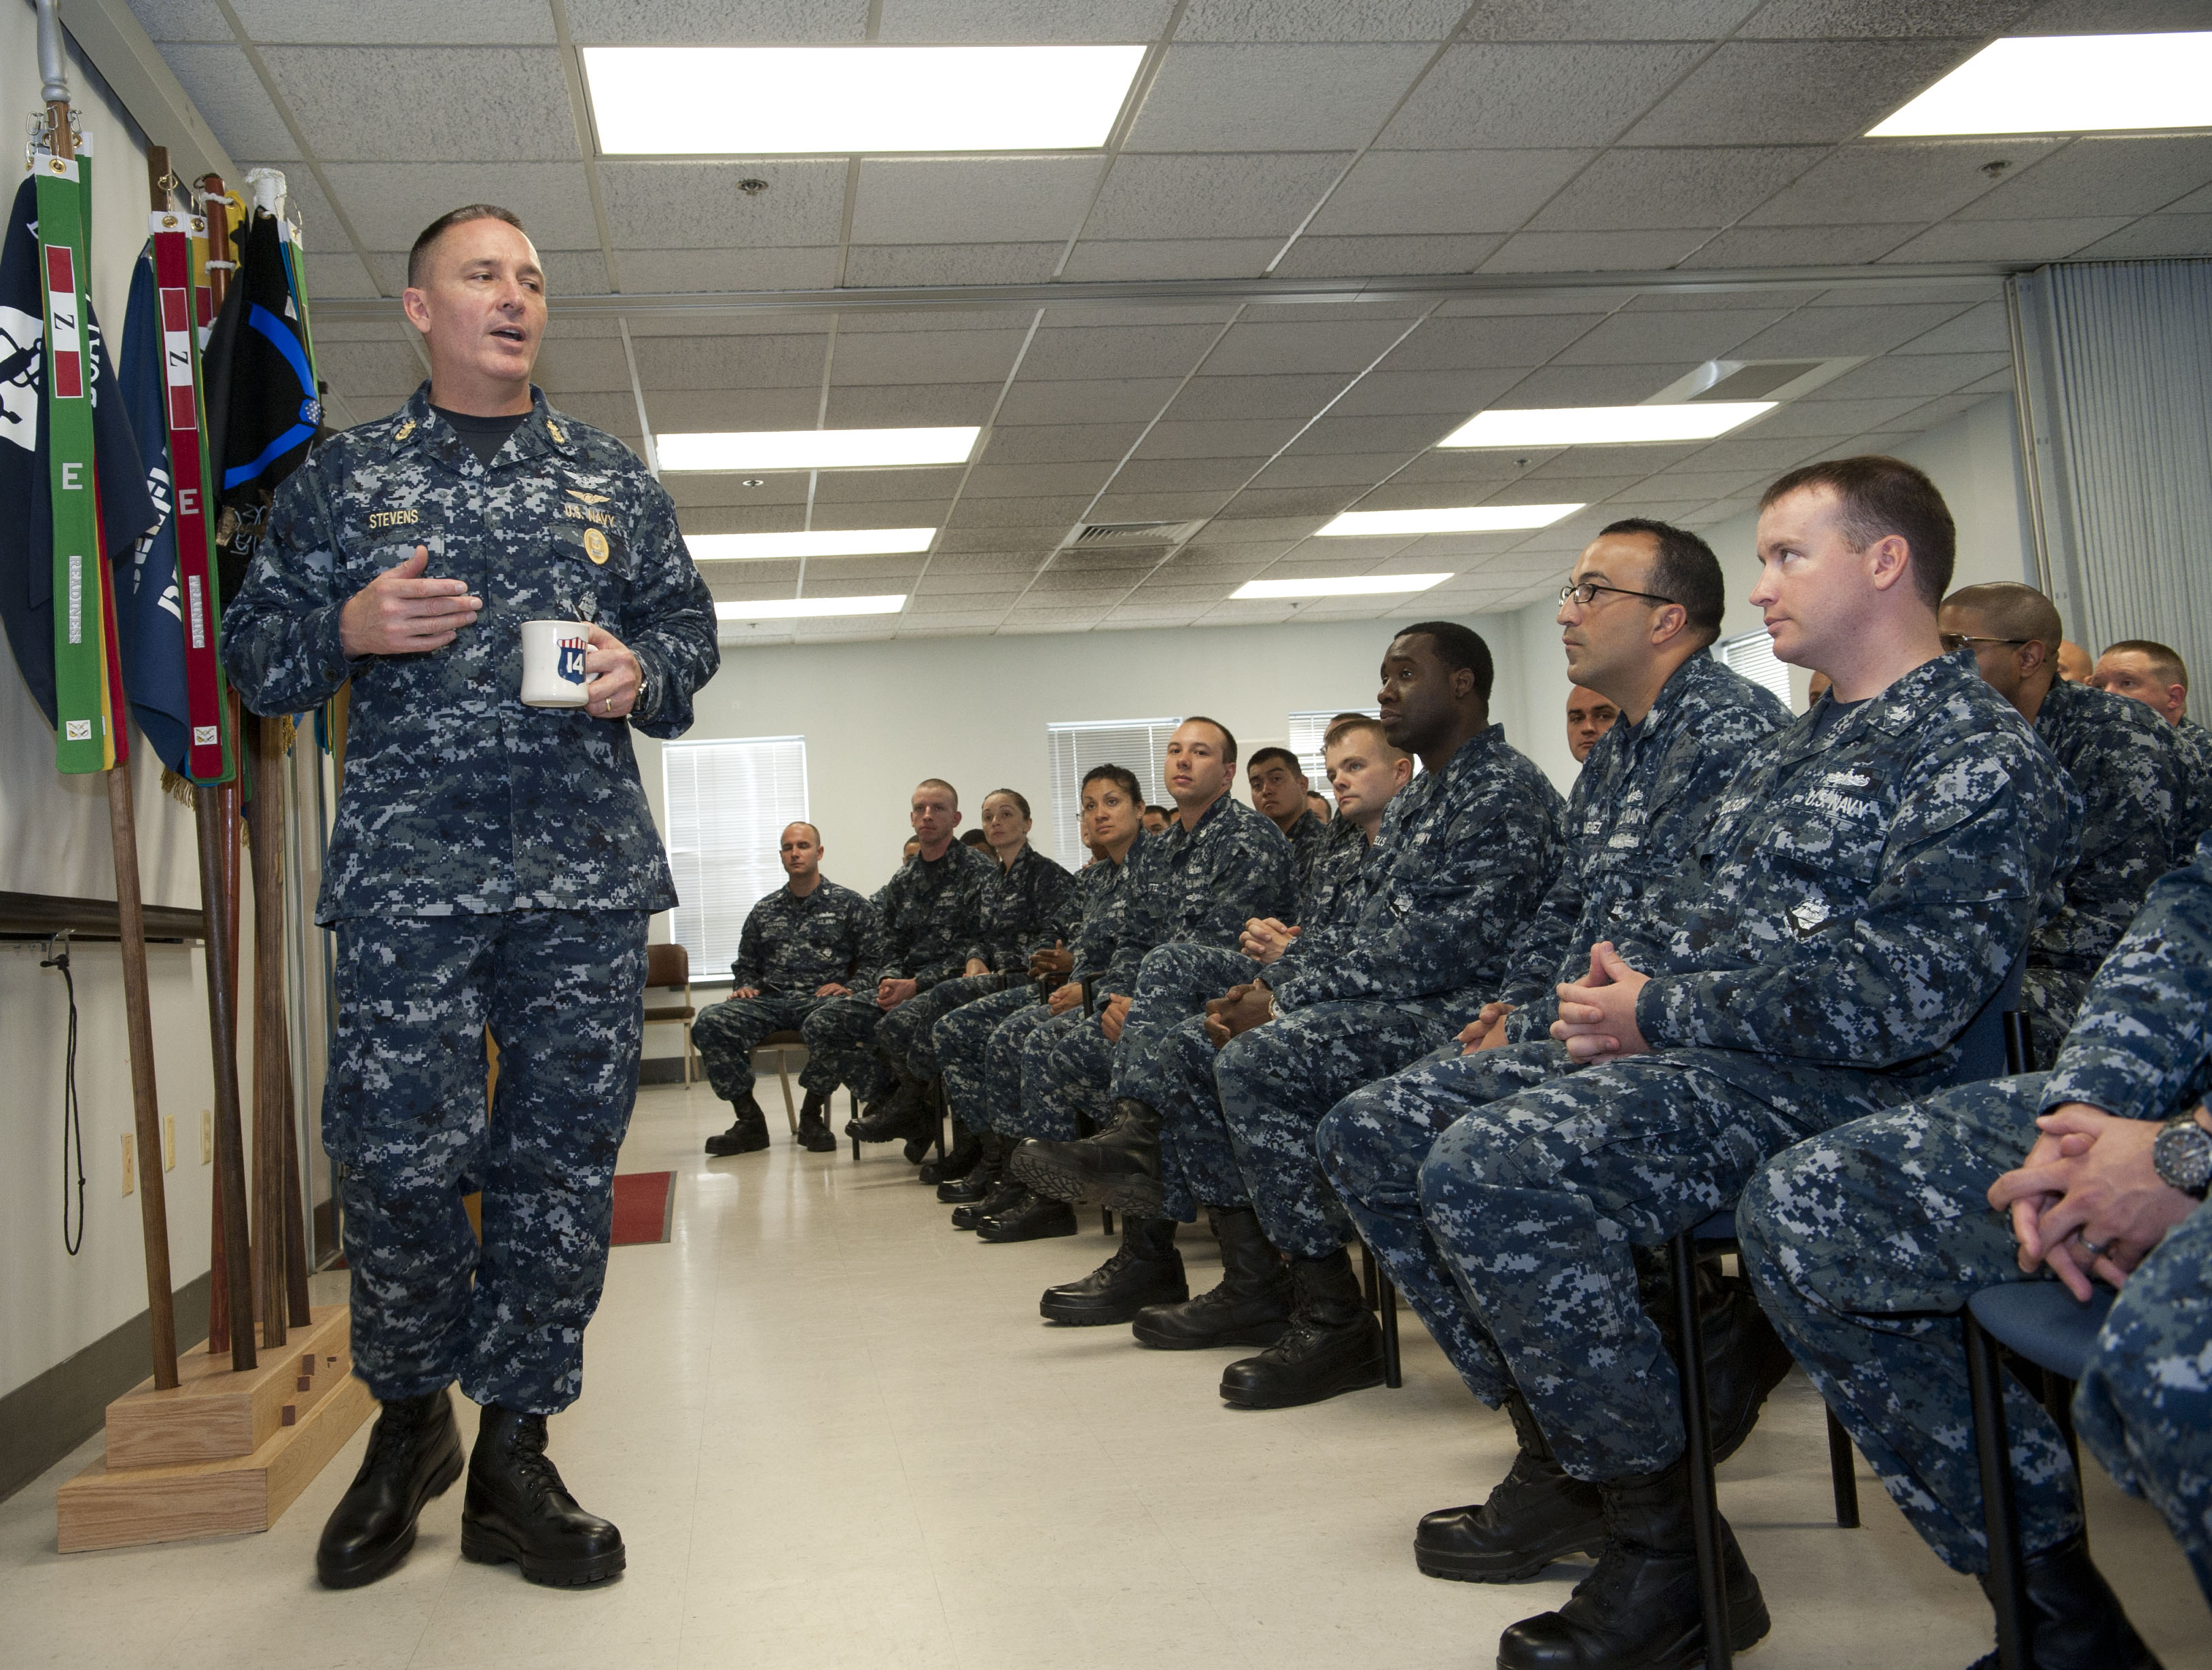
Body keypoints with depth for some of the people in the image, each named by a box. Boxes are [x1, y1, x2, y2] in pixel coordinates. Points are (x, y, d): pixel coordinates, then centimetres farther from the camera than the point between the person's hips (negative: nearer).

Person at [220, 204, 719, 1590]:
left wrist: (644, 670, -2)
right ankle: (409, 1423, 21)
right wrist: (352, 627, -8)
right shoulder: (345, 477, 13)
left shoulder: (614, 479, 17)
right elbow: (256, 654, 12)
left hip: (590, 870, 2)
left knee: (564, 1160, 2)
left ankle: (514, 1460, 15)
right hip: (409, 869, -1)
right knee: (400, 1158, -5)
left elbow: (690, 624, 20)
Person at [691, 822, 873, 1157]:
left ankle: (812, 1115, -16)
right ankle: (750, 1120, -15)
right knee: (710, 1021, -24)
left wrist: (848, 987, -14)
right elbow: (745, 965, 28)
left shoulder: (849, 904, 10)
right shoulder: (764, 910, 22)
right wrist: (744, 987, 7)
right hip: (769, 1000, 4)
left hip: (821, 999, -4)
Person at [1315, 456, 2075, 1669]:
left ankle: (1666, 1543, -15)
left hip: (1824, 1083, -10)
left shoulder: (1978, 754, -7)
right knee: (1385, 1127, 3)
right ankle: (1571, 1460, 8)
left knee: (1488, 1166, -31)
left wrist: (1662, 1011, -16)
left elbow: (1907, 993, -19)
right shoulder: (1791, 748, 23)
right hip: (1677, 1054, 10)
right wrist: (1616, 981, 2)